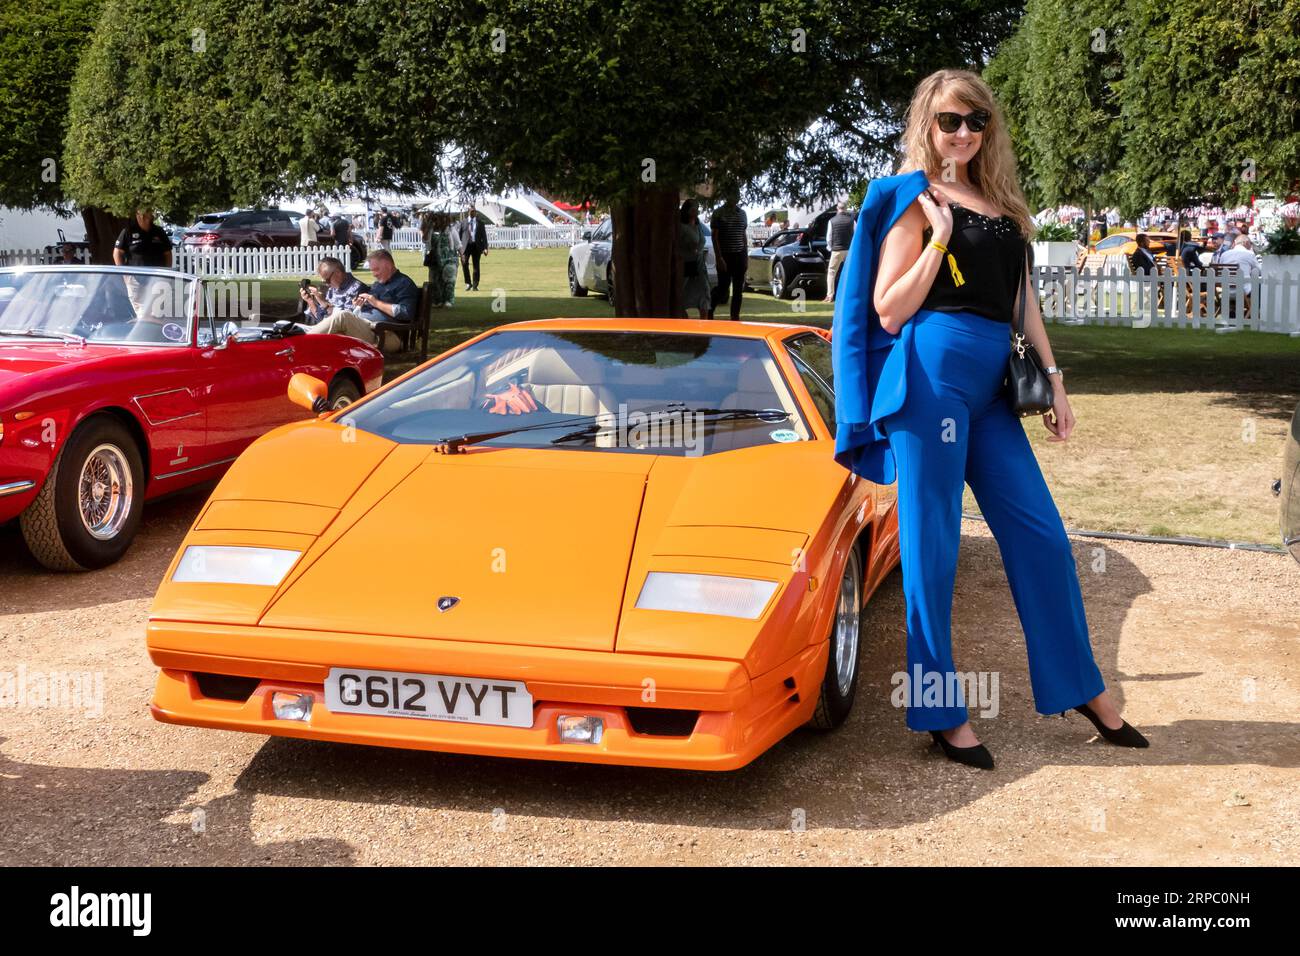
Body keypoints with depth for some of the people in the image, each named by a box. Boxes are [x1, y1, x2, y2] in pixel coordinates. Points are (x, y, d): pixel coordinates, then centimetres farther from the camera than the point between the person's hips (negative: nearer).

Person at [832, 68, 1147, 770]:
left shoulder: (1001, 203, 19)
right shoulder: (911, 198, 0)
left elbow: (1023, 302, 22)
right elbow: (888, 312, -6)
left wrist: (1053, 383, 16)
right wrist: (939, 237, -12)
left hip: (990, 383, 7)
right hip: (932, 370, -7)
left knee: (1042, 538, 8)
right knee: (933, 547, 0)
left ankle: (1083, 689, 22)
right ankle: (942, 714, 9)